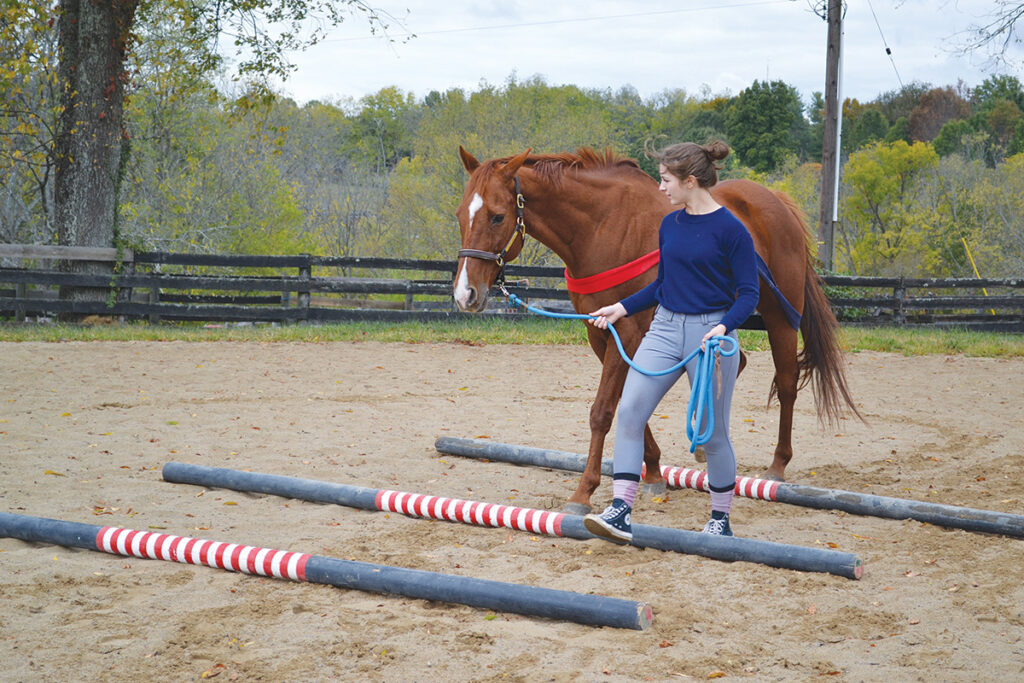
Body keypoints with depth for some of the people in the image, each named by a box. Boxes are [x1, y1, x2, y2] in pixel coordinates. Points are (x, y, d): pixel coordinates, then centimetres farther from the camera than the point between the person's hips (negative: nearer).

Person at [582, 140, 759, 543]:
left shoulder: (730, 230, -11)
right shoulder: (670, 225, 8)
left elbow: (748, 294, -10)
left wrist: (723, 327, -26)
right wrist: (621, 308, 11)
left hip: (711, 334, -6)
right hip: (665, 329, 6)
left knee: (713, 431, 4)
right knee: (629, 410, -10)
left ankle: (720, 520, 22)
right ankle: (621, 513, -12)